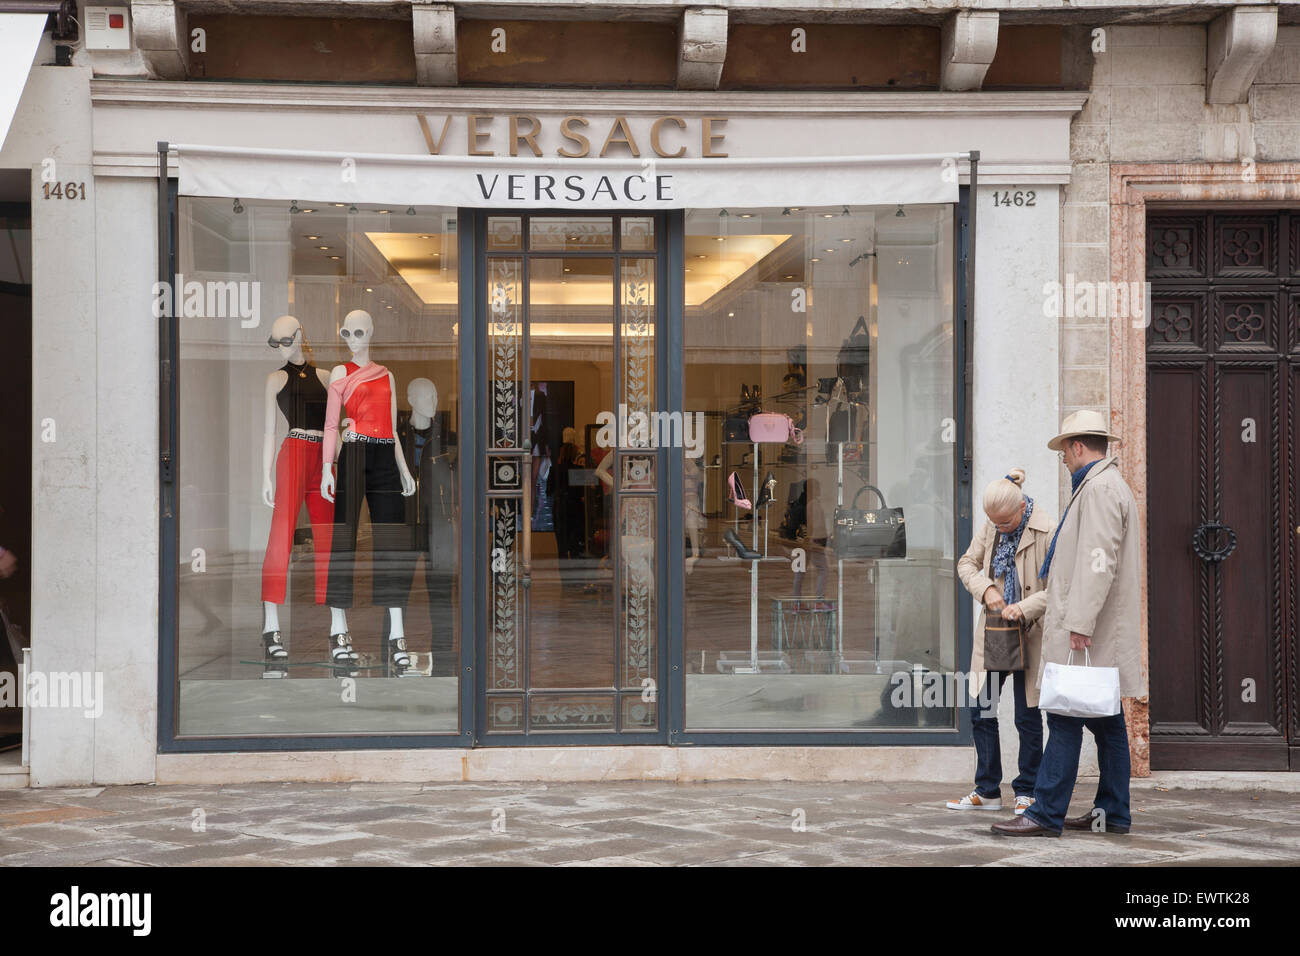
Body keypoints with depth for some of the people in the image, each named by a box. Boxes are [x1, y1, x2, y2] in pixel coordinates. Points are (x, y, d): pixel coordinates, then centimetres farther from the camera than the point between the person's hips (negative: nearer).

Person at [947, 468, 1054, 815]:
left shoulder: (1047, 532, -15)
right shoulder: (991, 527, 3)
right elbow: (967, 563, 11)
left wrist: (1026, 607, -24)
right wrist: (985, 589, -8)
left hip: (1029, 634, -6)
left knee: (1027, 715, 3)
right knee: (980, 709, 7)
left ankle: (1027, 791, 16)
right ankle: (987, 790, 18)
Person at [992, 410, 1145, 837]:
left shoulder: (1098, 488, -13)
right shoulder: (1111, 485, 21)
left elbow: (1098, 562, -21)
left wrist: (1080, 624, -24)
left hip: (1088, 632, -11)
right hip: (1104, 634, 11)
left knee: (1065, 720, -9)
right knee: (1105, 721, 12)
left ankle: (1046, 814, -9)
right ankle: (1112, 812, 16)